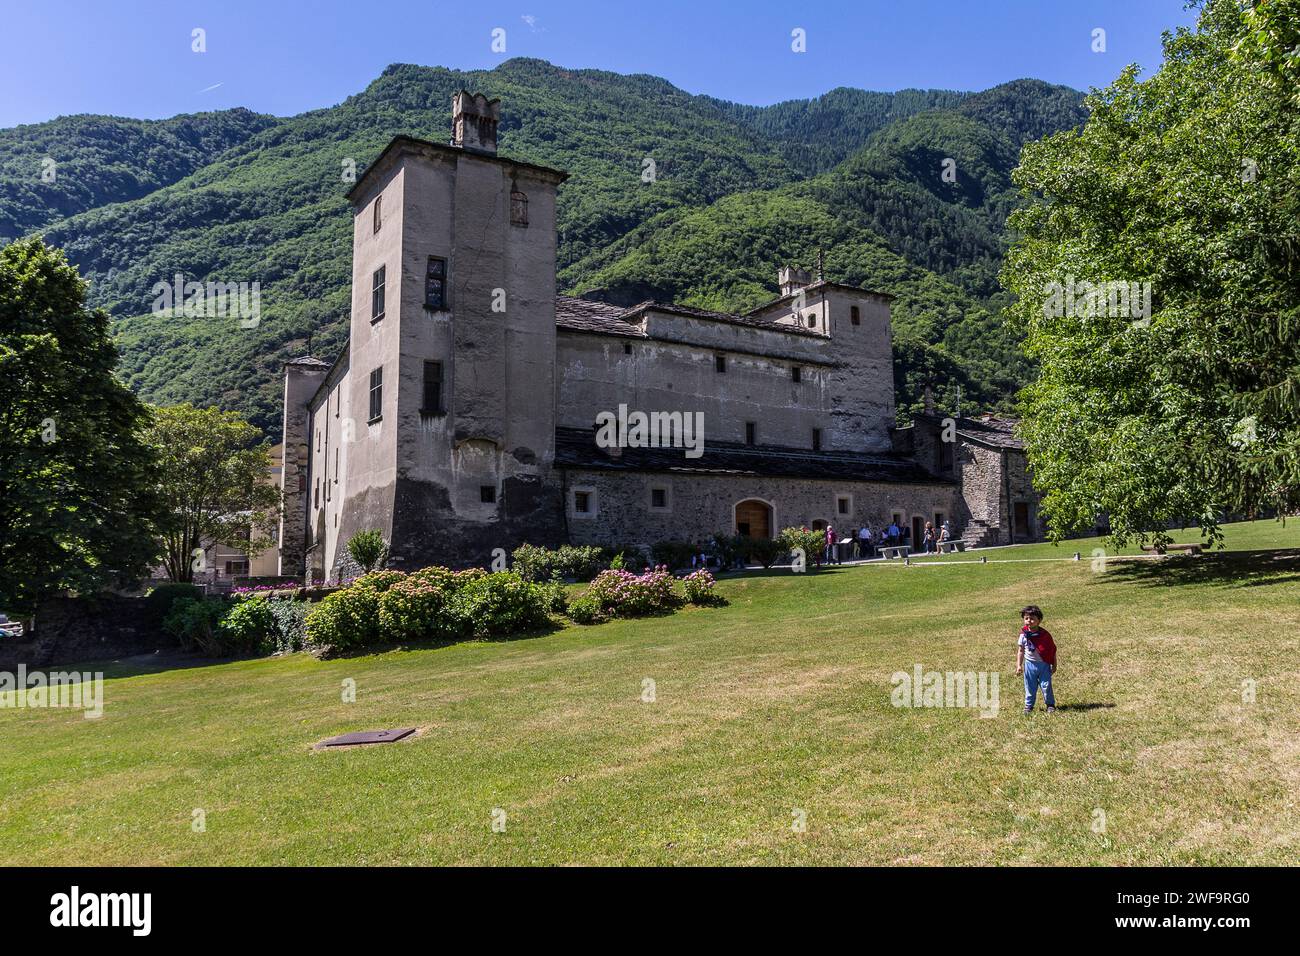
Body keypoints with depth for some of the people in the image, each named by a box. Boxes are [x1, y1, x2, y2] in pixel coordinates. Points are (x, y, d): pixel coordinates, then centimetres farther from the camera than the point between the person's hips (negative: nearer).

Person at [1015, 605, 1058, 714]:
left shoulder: (1044, 634, -10)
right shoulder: (1024, 634, -7)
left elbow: (1053, 650, 0)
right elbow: (1020, 650, 0)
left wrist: (1054, 665, 3)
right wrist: (1019, 665, -4)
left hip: (1044, 664, -1)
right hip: (1030, 664, 1)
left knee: (1046, 686, 3)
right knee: (1030, 687, 8)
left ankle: (1050, 704, 20)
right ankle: (1028, 705, 20)